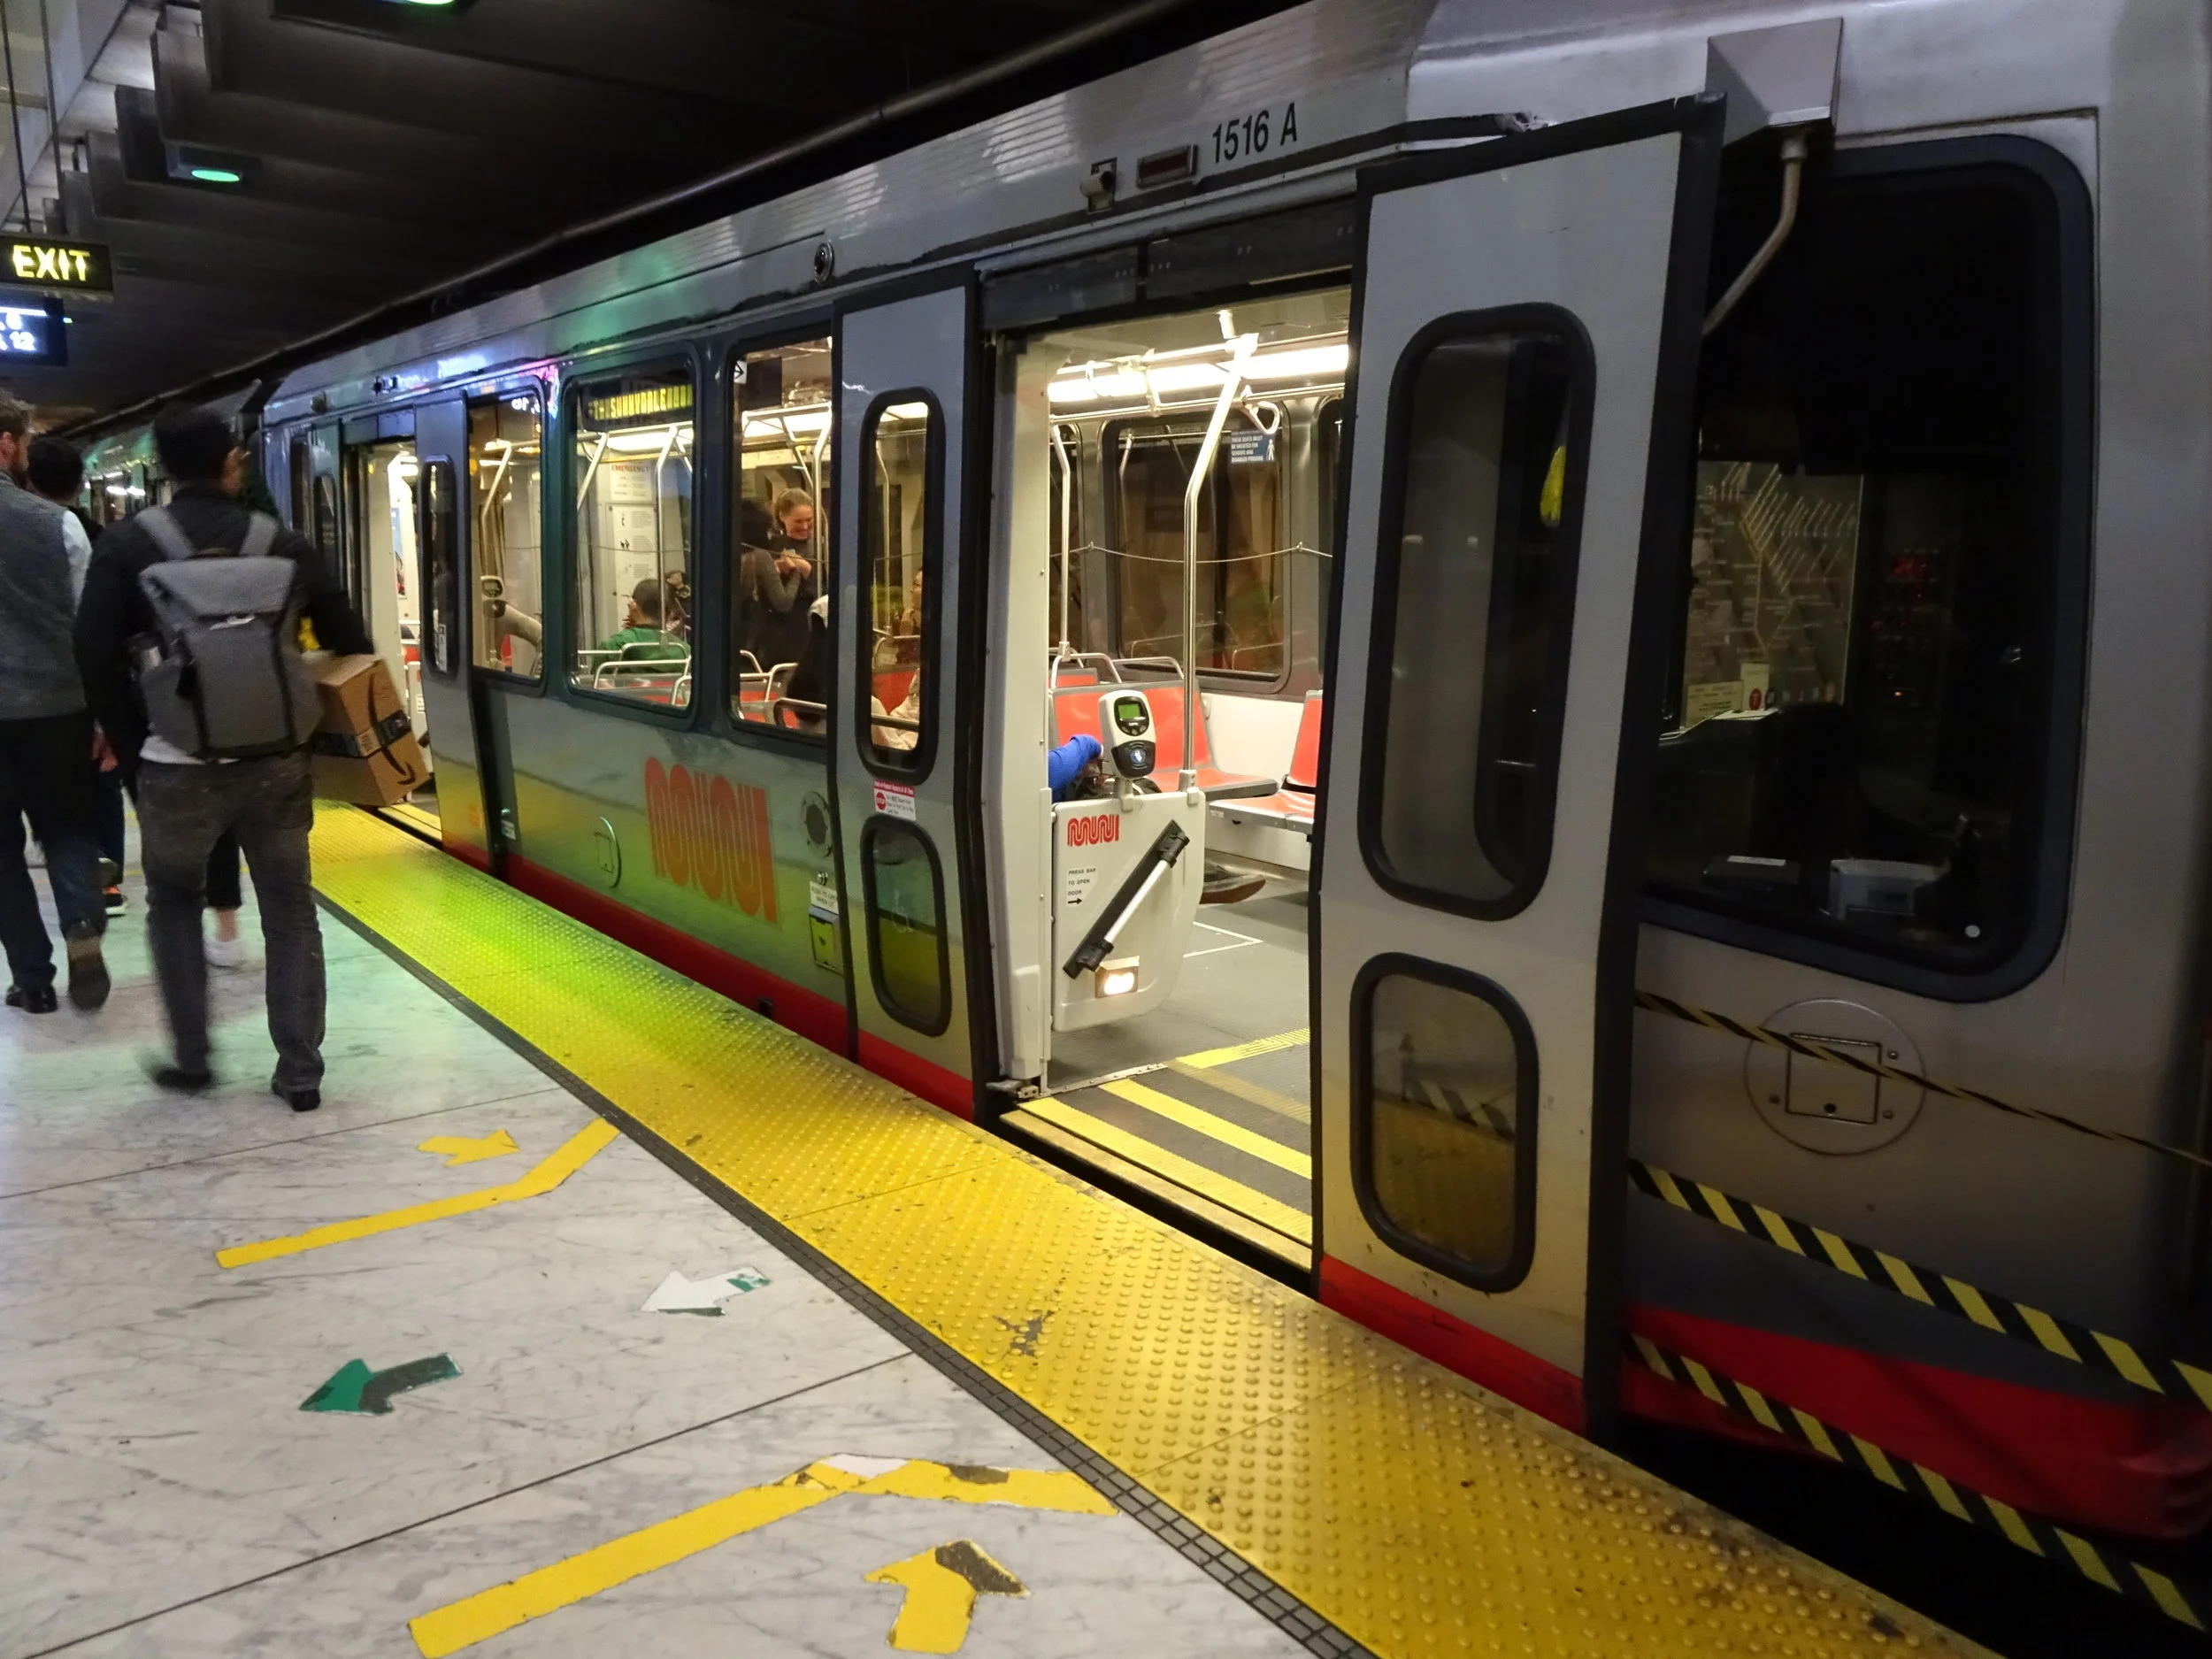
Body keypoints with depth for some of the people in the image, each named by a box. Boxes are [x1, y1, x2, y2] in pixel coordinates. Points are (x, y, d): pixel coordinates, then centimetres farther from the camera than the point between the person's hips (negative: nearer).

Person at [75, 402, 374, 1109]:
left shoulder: (128, 544, -2)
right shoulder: (282, 544, 1)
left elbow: (97, 657, -6)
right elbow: (351, 646, 2)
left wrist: (132, 750, 3)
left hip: (176, 766, 0)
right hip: (275, 762, 1)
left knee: (173, 904, 22)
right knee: (290, 915, 12)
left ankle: (191, 1058, 23)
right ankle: (299, 1072, 11)